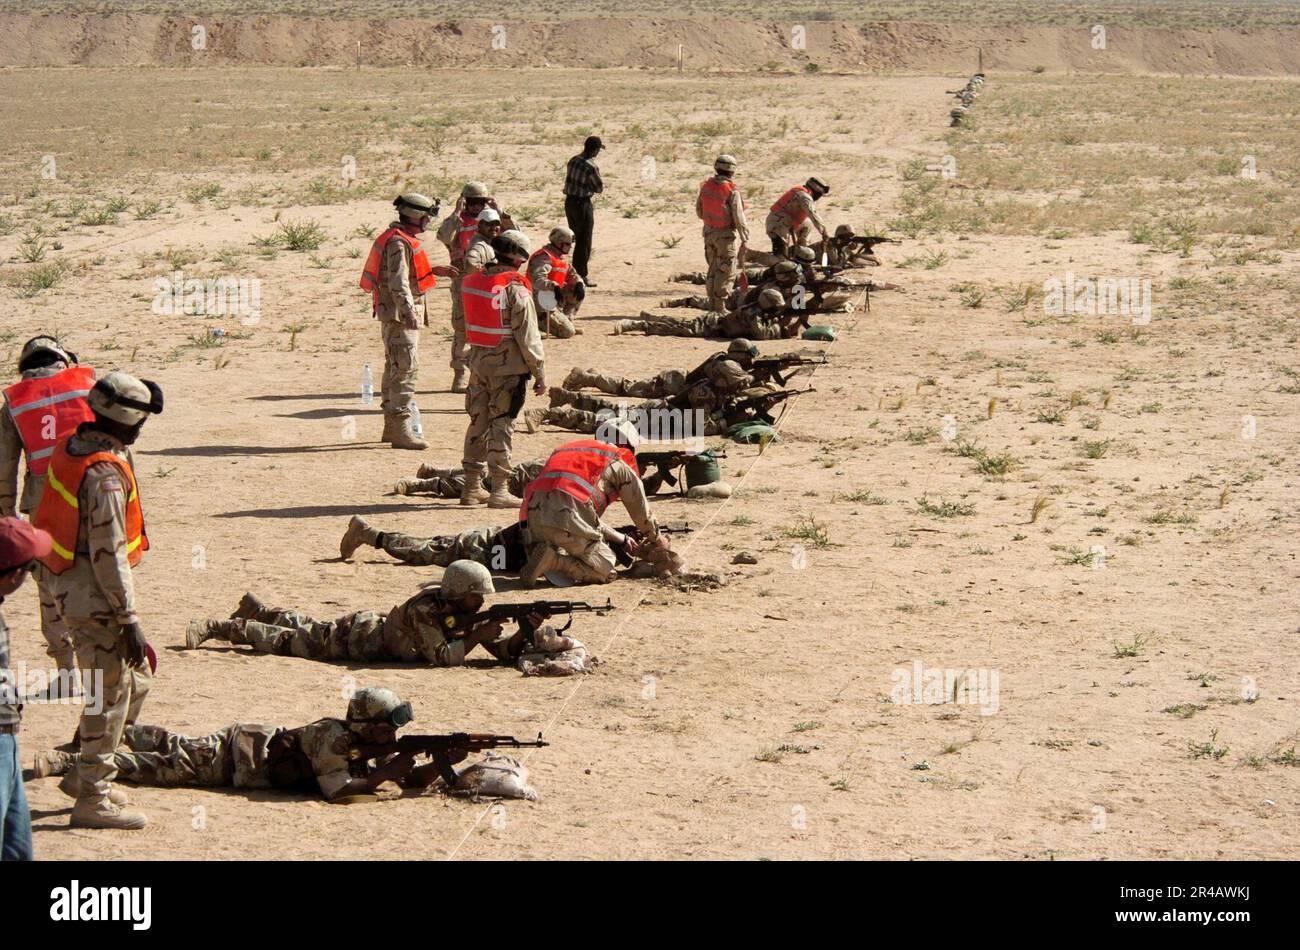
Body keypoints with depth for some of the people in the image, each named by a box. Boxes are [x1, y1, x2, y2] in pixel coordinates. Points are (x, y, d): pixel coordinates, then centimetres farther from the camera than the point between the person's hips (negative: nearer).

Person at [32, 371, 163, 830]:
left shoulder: (72, 448, 5)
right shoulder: (105, 473, -24)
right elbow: (108, 555, -24)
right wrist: (130, 620, -20)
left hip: (65, 580, 10)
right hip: (94, 591, -10)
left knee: (136, 679, 20)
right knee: (110, 694, -2)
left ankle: (94, 773, 27)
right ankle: (93, 800, 4)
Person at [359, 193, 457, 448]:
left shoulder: (404, 239, 14)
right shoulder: (399, 242, -18)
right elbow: (398, 283, -26)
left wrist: (434, 271, 21)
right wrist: (409, 313, -32)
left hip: (396, 314, 11)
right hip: (399, 313, -11)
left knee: (395, 367, 17)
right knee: (406, 368, -11)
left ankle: (392, 426, 26)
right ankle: (401, 430, -13)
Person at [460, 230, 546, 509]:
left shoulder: (472, 283, 3)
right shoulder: (516, 290, -16)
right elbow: (528, 337, -13)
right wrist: (540, 373, -7)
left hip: (478, 361, 6)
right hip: (508, 366, -6)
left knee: (478, 423, 14)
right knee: (501, 426, -2)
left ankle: (472, 487, 20)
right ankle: (499, 490, -1)